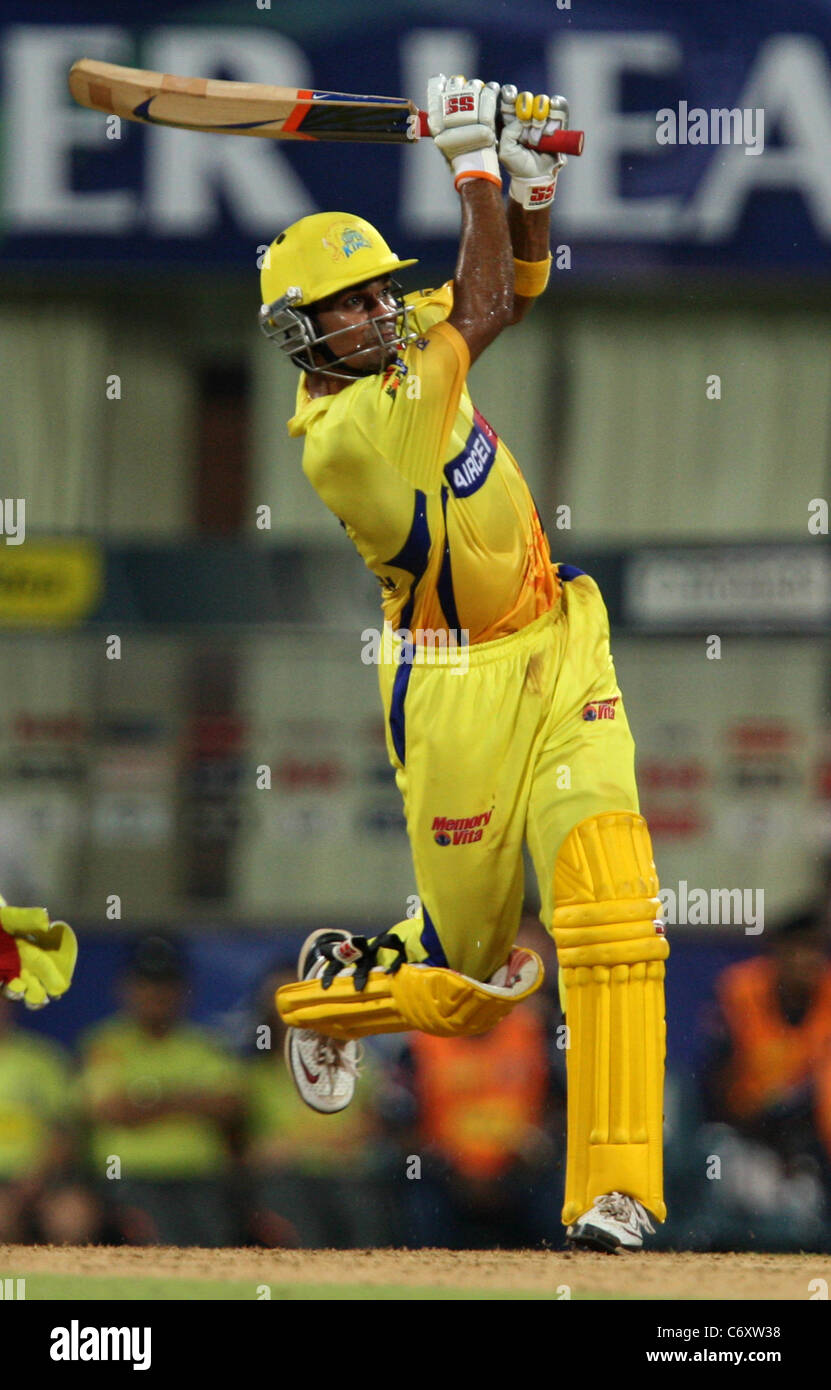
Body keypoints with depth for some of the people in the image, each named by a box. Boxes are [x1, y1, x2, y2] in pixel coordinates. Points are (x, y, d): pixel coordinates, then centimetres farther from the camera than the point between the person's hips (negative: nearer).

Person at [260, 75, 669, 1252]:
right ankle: (327, 997, 42)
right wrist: (473, 159, -12)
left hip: (562, 663, 6)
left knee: (612, 907, -15)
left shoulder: (394, 352, 4)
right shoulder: (340, 432, -21)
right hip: (459, 695, -6)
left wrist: (528, 185, -4)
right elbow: (482, 311, -20)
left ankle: (614, 1187, -18)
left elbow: (514, 290, 16)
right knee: (465, 973, 5)